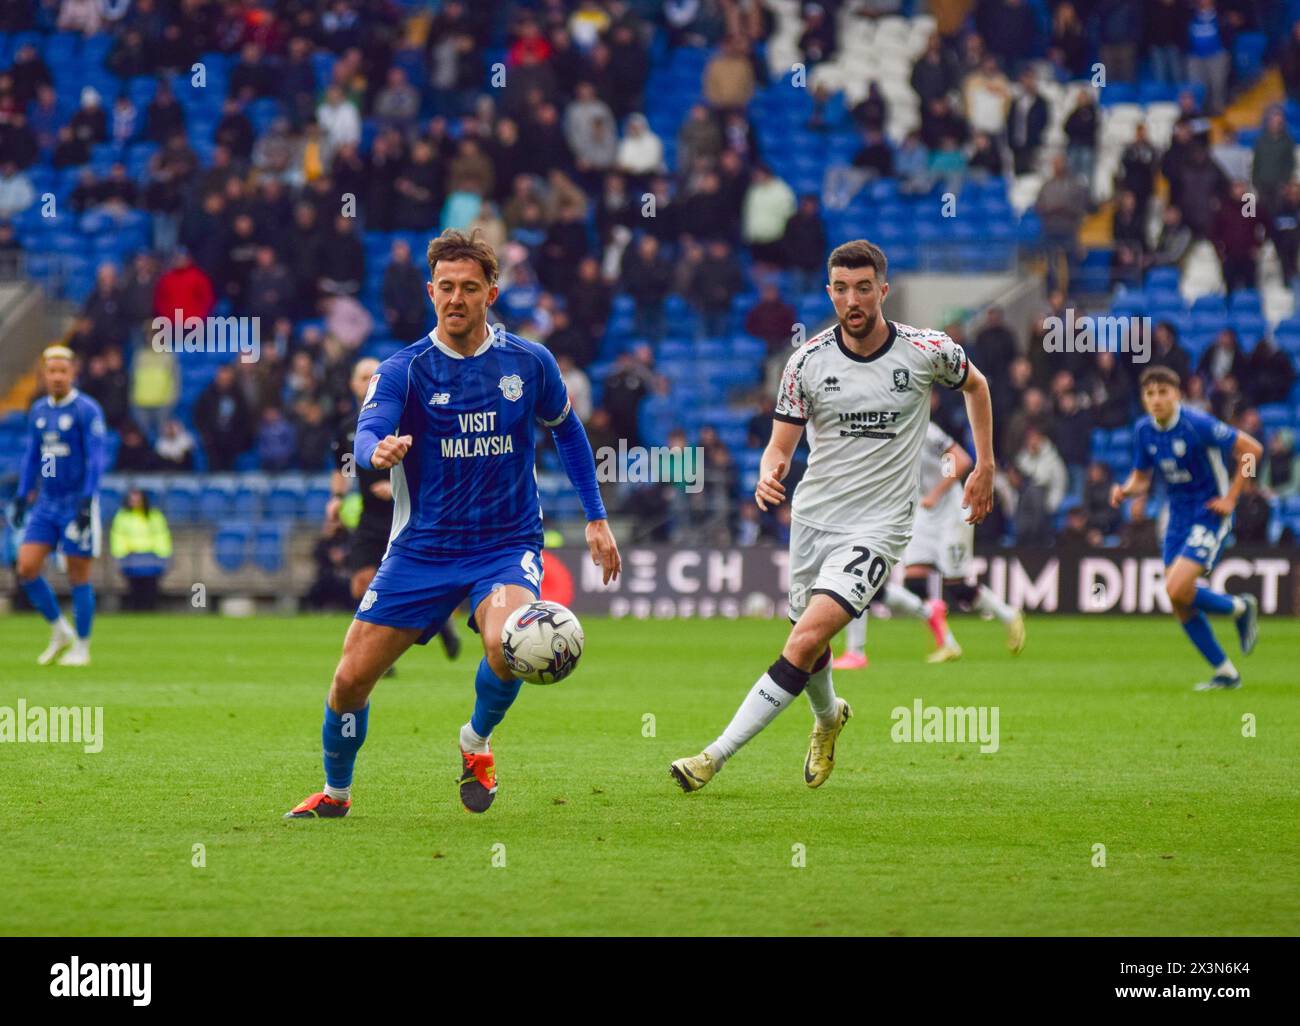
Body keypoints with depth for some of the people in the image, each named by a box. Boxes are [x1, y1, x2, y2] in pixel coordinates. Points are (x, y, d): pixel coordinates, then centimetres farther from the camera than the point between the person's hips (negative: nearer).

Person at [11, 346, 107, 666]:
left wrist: (87, 501, -20)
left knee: (78, 576, -1)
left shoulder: (87, 410, -9)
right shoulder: (38, 411, 11)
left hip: (77, 504, -6)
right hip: (46, 504, 6)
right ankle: (59, 632, 12)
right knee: (26, 568, -5)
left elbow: (96, 458, -13)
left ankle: (81, 647, 10)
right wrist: (22, 497, 13)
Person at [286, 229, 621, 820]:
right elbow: (366, 434, -24)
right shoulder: (405, 370, -7)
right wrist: (378, 451, -48)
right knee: (351, 678, -3)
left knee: (505, 643, -32)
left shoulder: (529, 363, -1)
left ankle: (477, 743, 0)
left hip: (507, 543, -1)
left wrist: (595, 517, 14)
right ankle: (335, 793, 25)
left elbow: (567, 432, 17)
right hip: (423, 546, 1)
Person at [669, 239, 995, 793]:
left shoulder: (928, 351, -7)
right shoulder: (808, 361, -5)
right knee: (811, 646, 15)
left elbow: (975, 384, 15)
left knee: (805, 642, -19)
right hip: (812, 516, 3)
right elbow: (781, 444, 1)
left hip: (876, 526, -3)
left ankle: (716, 757, -20)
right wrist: (769, 473, -22)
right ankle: (828, 718, 50)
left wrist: (985, 467, 15)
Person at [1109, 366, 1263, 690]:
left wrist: (1231, 498, -14)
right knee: (1180, 604, 2)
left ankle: (1240, 608, 7)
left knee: (1177, 590, -21)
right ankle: (1226, 673, 15)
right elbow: (1141, 478, 14)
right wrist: (1125, 490, -10)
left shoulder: (1197, 424, -19)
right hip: (1178, 515, 7)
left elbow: (1252, 449, -15)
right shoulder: (1143, 430, 1)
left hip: (1209, 514, -7)